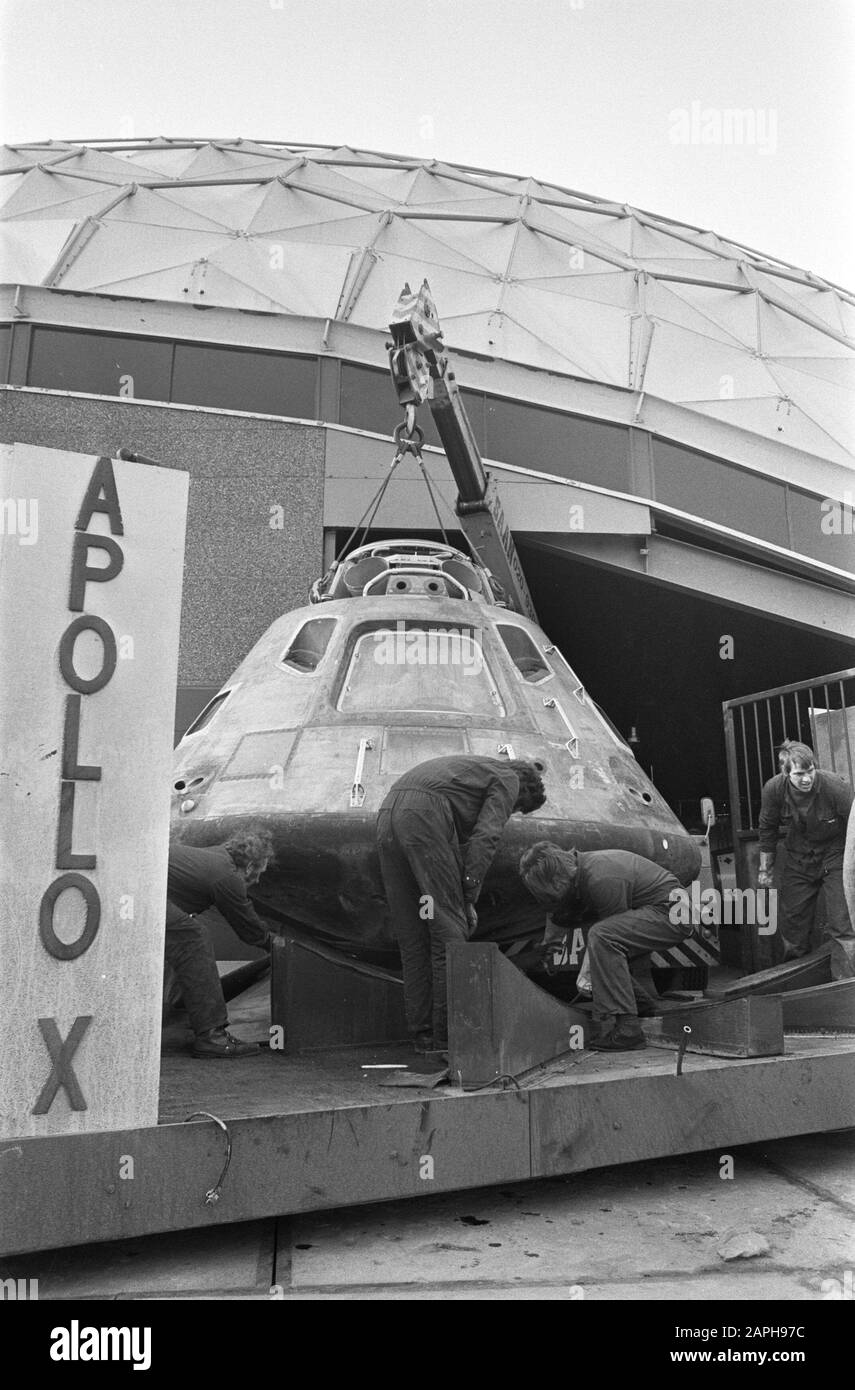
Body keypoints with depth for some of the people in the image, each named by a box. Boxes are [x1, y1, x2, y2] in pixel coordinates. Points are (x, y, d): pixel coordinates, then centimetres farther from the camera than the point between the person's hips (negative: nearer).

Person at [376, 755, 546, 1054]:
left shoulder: (474, 769, 39)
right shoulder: (509, 779, 16)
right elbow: (485, 837, -1)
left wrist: (463, 899, 24)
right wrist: (469, 898, 2)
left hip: (388, 813, 8)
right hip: (424, 816, -8)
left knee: (412, 935, 11)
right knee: (447, 927, -2)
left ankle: (423, 1033, 13)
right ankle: (447, 1034, 0)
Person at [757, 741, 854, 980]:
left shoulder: (836, 787, -26)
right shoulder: (773, 790, -16)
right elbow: (767, 830, 0)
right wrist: (765, 870, 5)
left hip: (834, 856, -3)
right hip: (797, 859, 3)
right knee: (791, 922, 11)